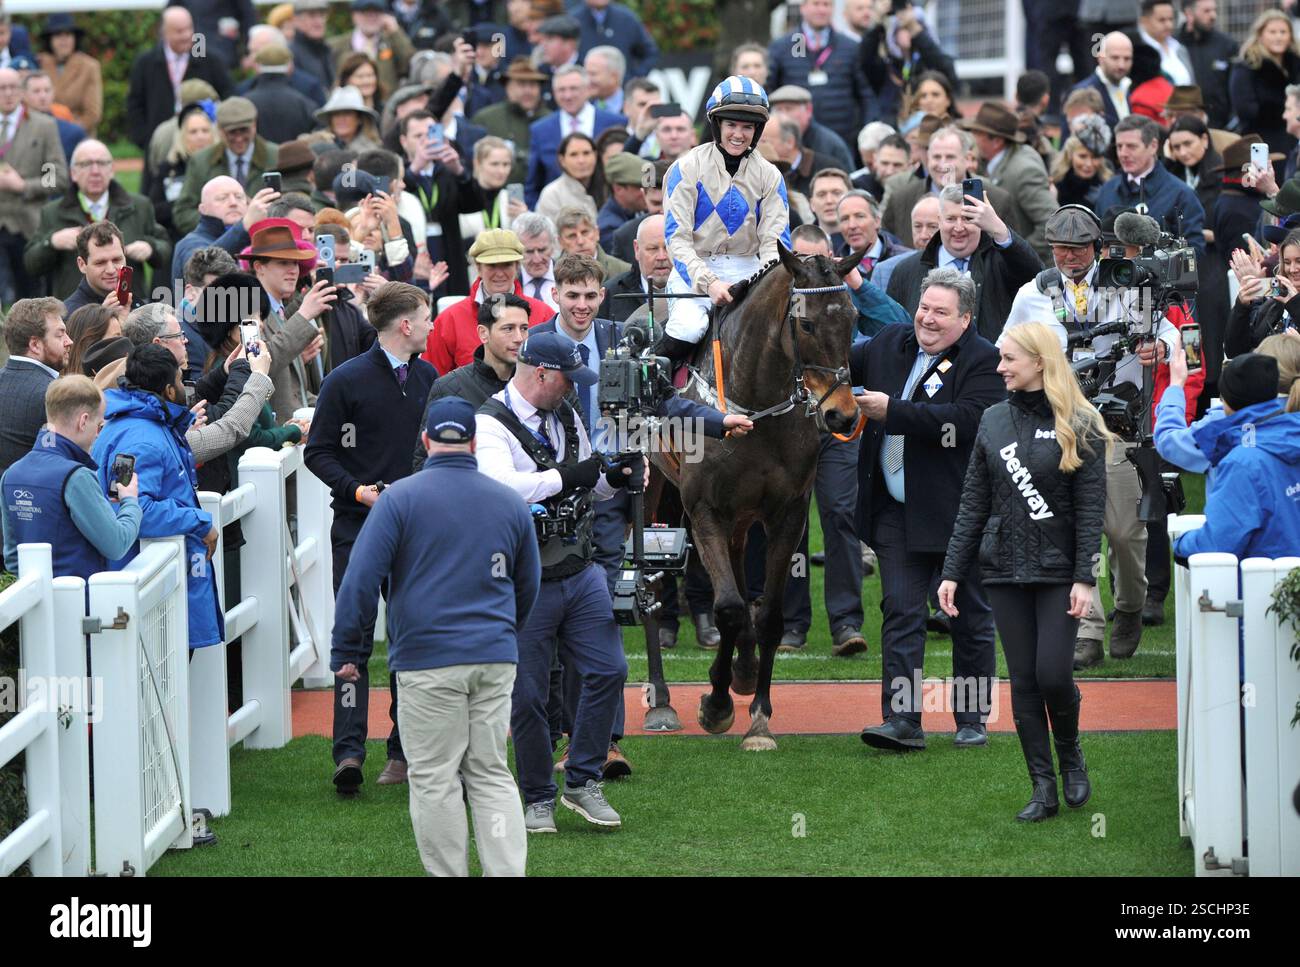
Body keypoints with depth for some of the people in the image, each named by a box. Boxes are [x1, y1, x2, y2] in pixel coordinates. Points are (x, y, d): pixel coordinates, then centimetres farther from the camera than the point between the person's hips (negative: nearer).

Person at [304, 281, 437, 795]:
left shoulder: (427, 378, 10)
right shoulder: (346, 381, -6)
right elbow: (319, 452, -4)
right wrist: (356, 490, -17)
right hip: (359, 527, -5)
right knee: (353, 637, -9)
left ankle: (406, 751, 13)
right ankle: (349, 751, -13)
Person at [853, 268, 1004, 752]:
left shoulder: (983, 361, -9)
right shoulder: (890, 344, 10)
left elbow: (966, 421, -23)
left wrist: (892, 412, -23)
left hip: (958, 512, -4)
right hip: (896, 510, 4)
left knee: (970, 619, 8)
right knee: (901, 614, -4)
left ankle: (972, 719, 20)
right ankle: (902, 720, -8)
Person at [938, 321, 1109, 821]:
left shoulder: (1079, 426, -4)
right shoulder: (994, 421, 8)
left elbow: (1090, 507, -7)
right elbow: (973, 503, 9)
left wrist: (1085, 577, -15)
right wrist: (952, 572, 4)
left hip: (1058, 571, -4)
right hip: (1005, 571, 4)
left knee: (1053, 673, -9)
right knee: (1023, 680, 2)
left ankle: (1070, 753, 20)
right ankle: (1044, 789, 8)